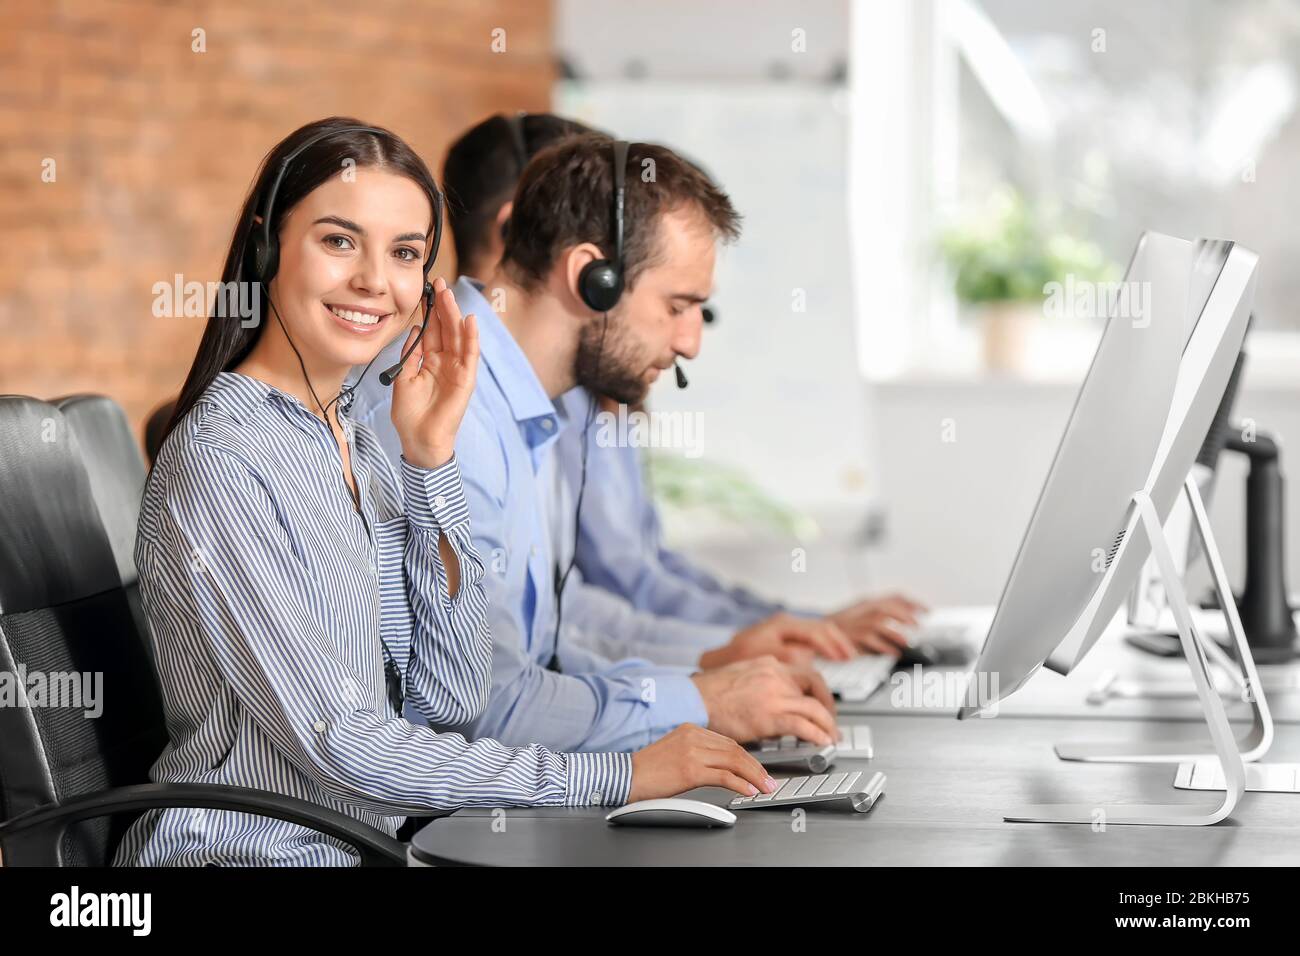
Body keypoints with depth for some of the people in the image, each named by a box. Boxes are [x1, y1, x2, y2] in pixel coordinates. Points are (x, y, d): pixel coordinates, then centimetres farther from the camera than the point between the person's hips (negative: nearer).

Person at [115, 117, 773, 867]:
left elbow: (453, 699, 1)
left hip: (368, 838, 7)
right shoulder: (219, 459, -15)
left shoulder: (357, 445, 9)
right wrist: (611, 777, -17)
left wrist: (432, 460, -5)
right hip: (245, 853, -7)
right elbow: (340, 742, -19)